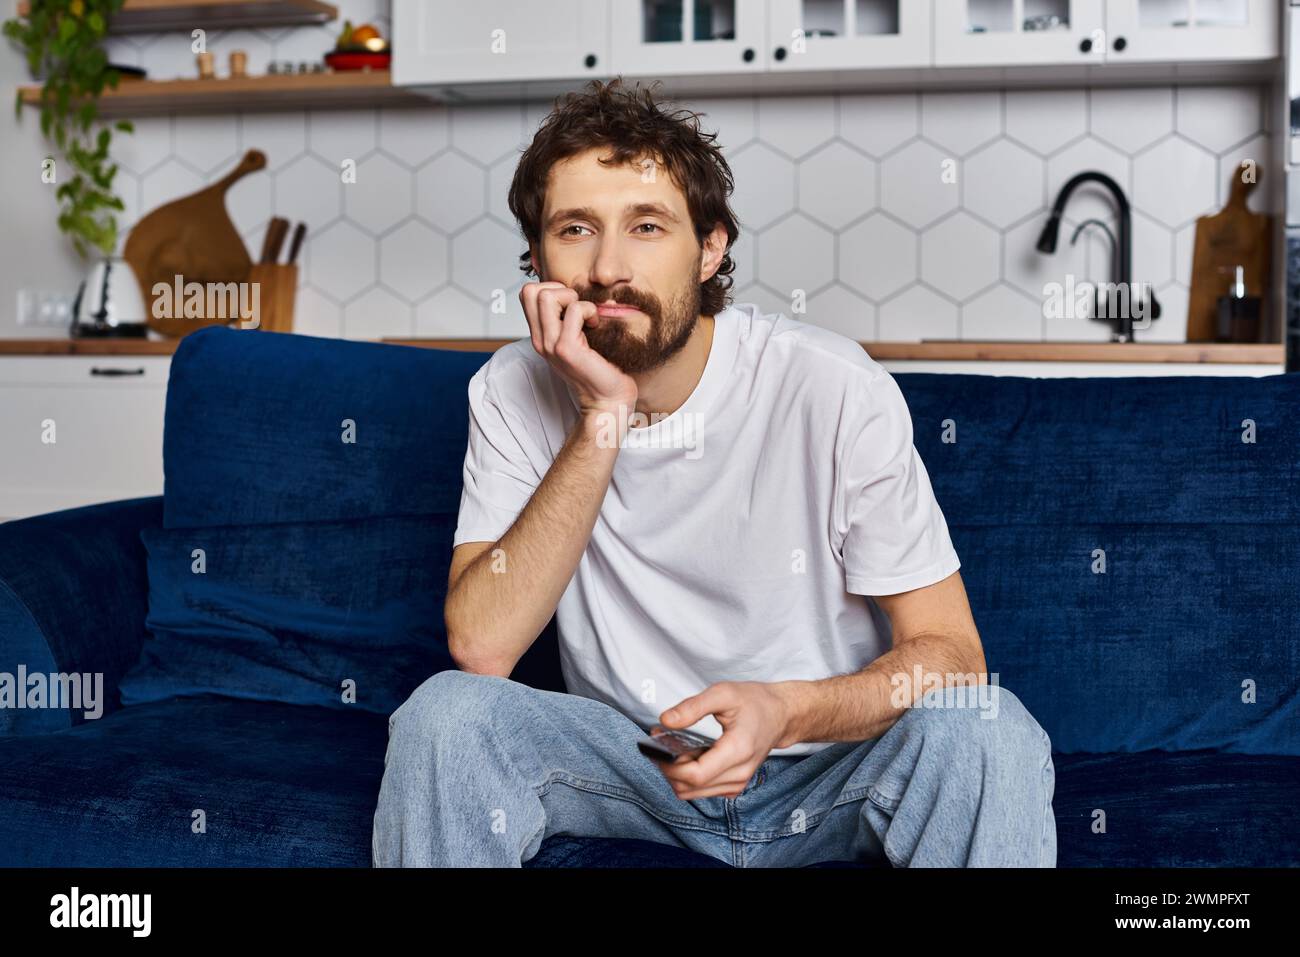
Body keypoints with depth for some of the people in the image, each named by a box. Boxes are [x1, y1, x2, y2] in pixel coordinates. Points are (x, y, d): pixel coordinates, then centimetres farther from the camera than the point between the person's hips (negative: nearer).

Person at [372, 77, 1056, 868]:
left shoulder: (837, 392, -18)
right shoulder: (514, 392, -10)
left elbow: (947, 651, -14)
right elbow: (481, 648, -21)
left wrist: (787, 711, -35)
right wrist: (601, 419, -27)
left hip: (826, 758, -1)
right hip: (630, 761, 2)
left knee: (987, 727, -31)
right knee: (445, 712, -25)